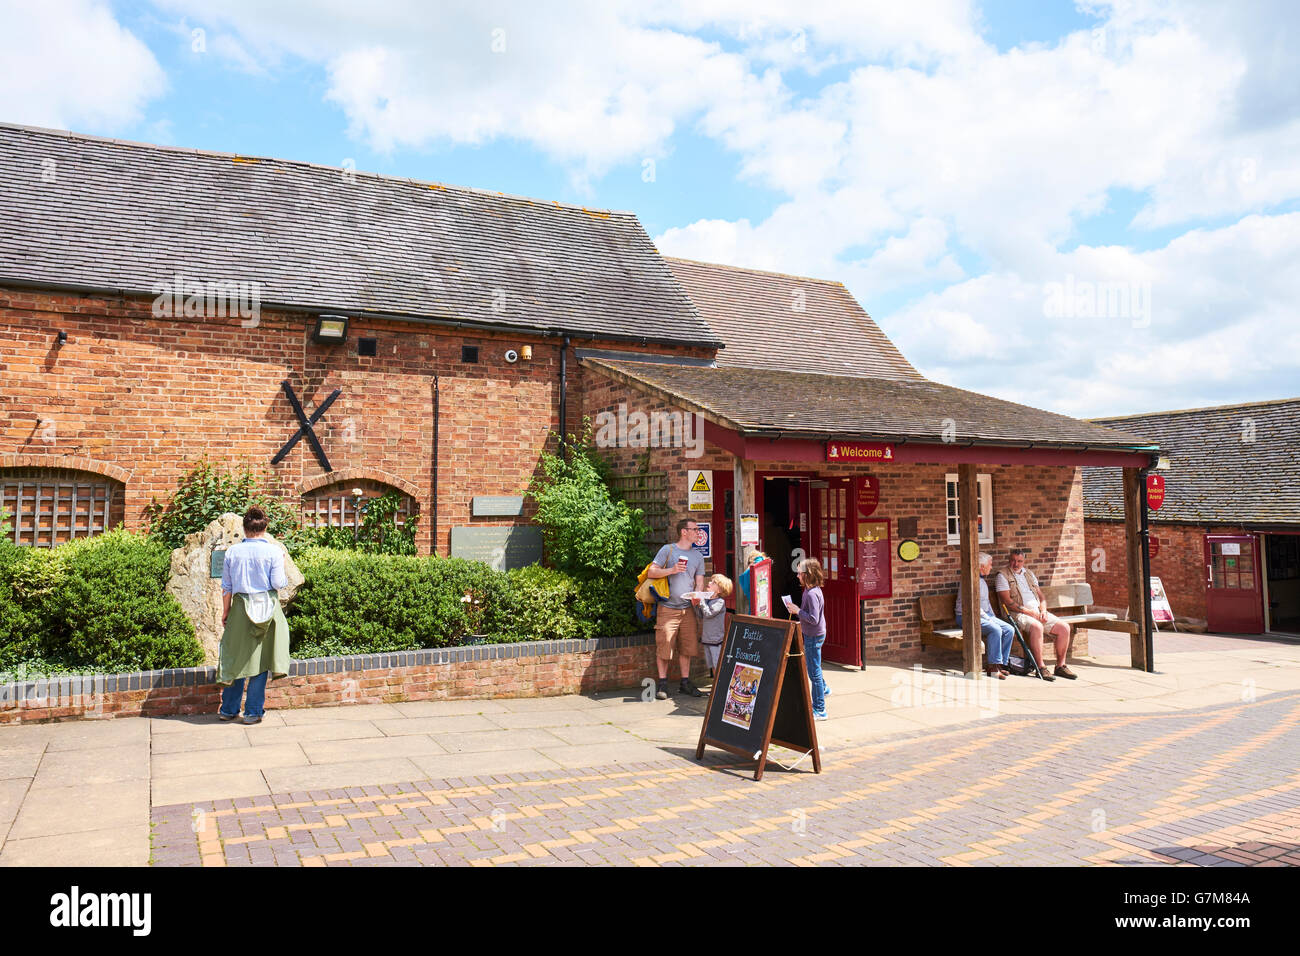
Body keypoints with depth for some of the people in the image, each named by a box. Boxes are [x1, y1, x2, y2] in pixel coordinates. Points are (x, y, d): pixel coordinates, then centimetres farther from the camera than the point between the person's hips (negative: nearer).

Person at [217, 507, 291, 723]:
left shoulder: (232, 552, 2)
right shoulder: (273, 551, -7)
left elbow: (226, 587, 5)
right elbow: (278, 583, -9)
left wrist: (225, 612, 15)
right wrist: (285, 578, 12)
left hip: (240, 608, 2)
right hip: (266, 607, -2)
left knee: (237, 658, 13)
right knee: (260, 660, 4)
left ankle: (228, 709, 21)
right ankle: (253, 712, 8)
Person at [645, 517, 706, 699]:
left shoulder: (698, 556, 15)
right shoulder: (668, 550, 1)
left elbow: (699, 582, 14)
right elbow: (651, 572, -3)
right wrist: (672, 570, -15)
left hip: (688, 609, 5)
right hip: (668, 607, -4)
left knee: (687, 647, 6)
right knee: (664, 647, -5)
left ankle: (685, 683, 16)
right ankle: (662, 684, 6)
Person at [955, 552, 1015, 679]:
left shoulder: (982, 580, 20)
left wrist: (993, 617, 14)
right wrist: (987, 618, -16)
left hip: (984, 615, 10)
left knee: (1009, 629, -6)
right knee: (995, 630, -30)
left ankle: (1001, 663, -3)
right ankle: (993, 667, -24)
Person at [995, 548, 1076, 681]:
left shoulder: (1029, 573, 21)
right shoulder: (1003, 575, -2)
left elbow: (1040, 596, 21)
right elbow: (1007, 602, -11)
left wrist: (1043, 610, 0)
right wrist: (1029, 612, -15)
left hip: (1038, 611, 7)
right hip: (1018, 614, -7)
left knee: (1064, 628, -10)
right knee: (1037, 627, -36)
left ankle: (1060, 666, -1)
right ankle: (1041, 667, -28)